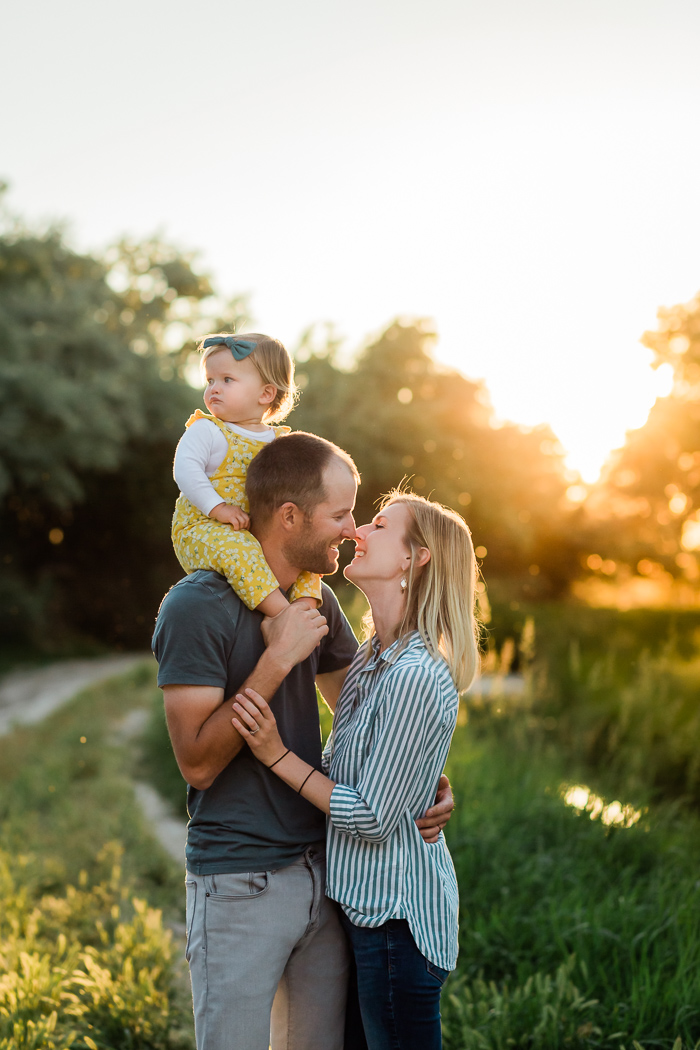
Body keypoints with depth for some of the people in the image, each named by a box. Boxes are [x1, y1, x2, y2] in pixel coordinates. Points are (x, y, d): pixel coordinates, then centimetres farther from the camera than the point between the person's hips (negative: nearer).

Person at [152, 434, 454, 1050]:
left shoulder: (317, 601, 6)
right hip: (238, 886, -6)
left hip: (323, 871, 7)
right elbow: (198, 762, -19)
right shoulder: (196, 607, -16)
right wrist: (278, 658, -23)